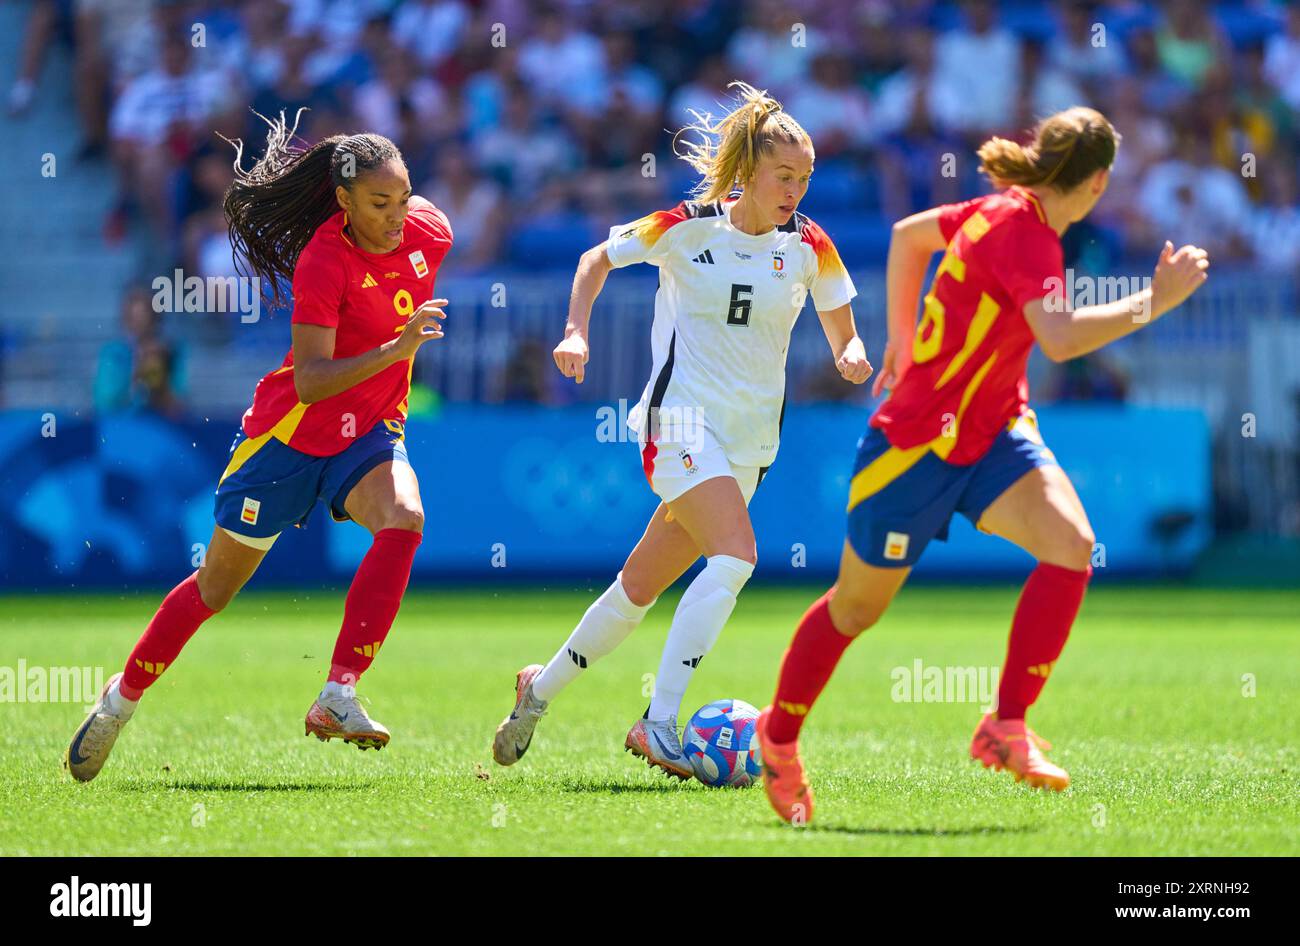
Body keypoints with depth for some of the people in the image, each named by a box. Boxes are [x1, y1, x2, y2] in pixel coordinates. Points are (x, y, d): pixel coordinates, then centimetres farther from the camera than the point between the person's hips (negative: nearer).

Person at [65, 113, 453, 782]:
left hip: (369, 432, 4)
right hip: (292, 429, -4)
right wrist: (395, 350, -43)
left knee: (403, 519, -29)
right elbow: (312, 381, -33)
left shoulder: (430, 231, -9)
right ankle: (120, 701, 31)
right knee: (217, 582, 8)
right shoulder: (323, 261, -26)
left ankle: (336, 699, -30)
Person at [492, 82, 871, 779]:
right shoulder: (688, 227, -5)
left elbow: (842, 337, 10)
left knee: (642, 587, 11)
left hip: (750, 439, 5)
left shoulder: (809, 247, 3)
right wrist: (576, 331, -3)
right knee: (735, 556, -27)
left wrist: (852, 355, -13)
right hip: (682, 419, -5)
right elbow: (598, 259, 10)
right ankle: (658, 726, -27)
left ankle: (541, 687, 34)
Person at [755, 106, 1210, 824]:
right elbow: (1060, 337, -41)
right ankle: (779, 735, 34)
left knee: (1070, 544, -19)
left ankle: (1007, 727, -16)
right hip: (919, 446, -8)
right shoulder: (1025, 232, -25)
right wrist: (1154, 301, -37)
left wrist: (903, 340, 26)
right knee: (857, 606, 11)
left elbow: (907, 234, 19)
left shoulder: (1007, 210, 2)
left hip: (991, 429, 8)